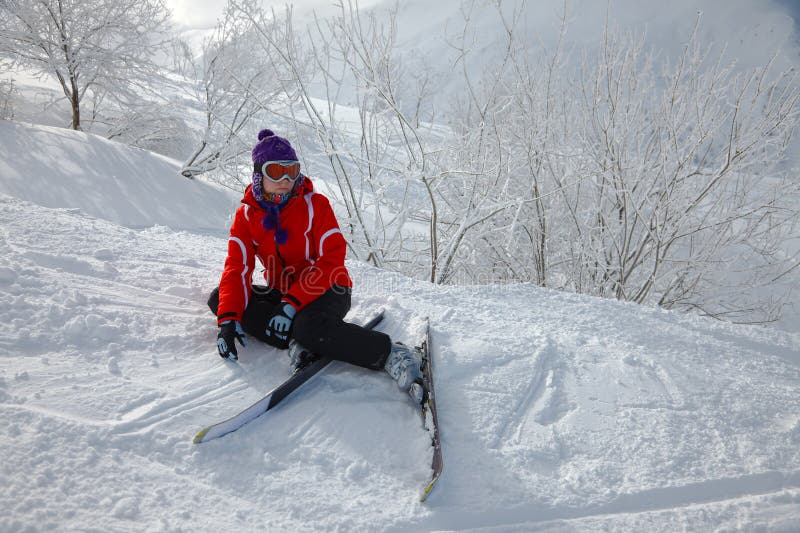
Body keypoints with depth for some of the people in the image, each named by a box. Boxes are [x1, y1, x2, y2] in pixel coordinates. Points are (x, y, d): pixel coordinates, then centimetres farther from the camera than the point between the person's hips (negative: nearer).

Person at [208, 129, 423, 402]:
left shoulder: (315, 204, -10)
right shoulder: (246, 215, 0)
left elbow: (332, 260, -18)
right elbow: (237, 268, -9)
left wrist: (292, 304, -30)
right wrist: (228, 318, -27)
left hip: (327, 291, -5)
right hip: (282, 292, 5)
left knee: (309, 326, -39)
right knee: (218, 299, -13)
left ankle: (393, 355, -29)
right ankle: (294, 339, -25)